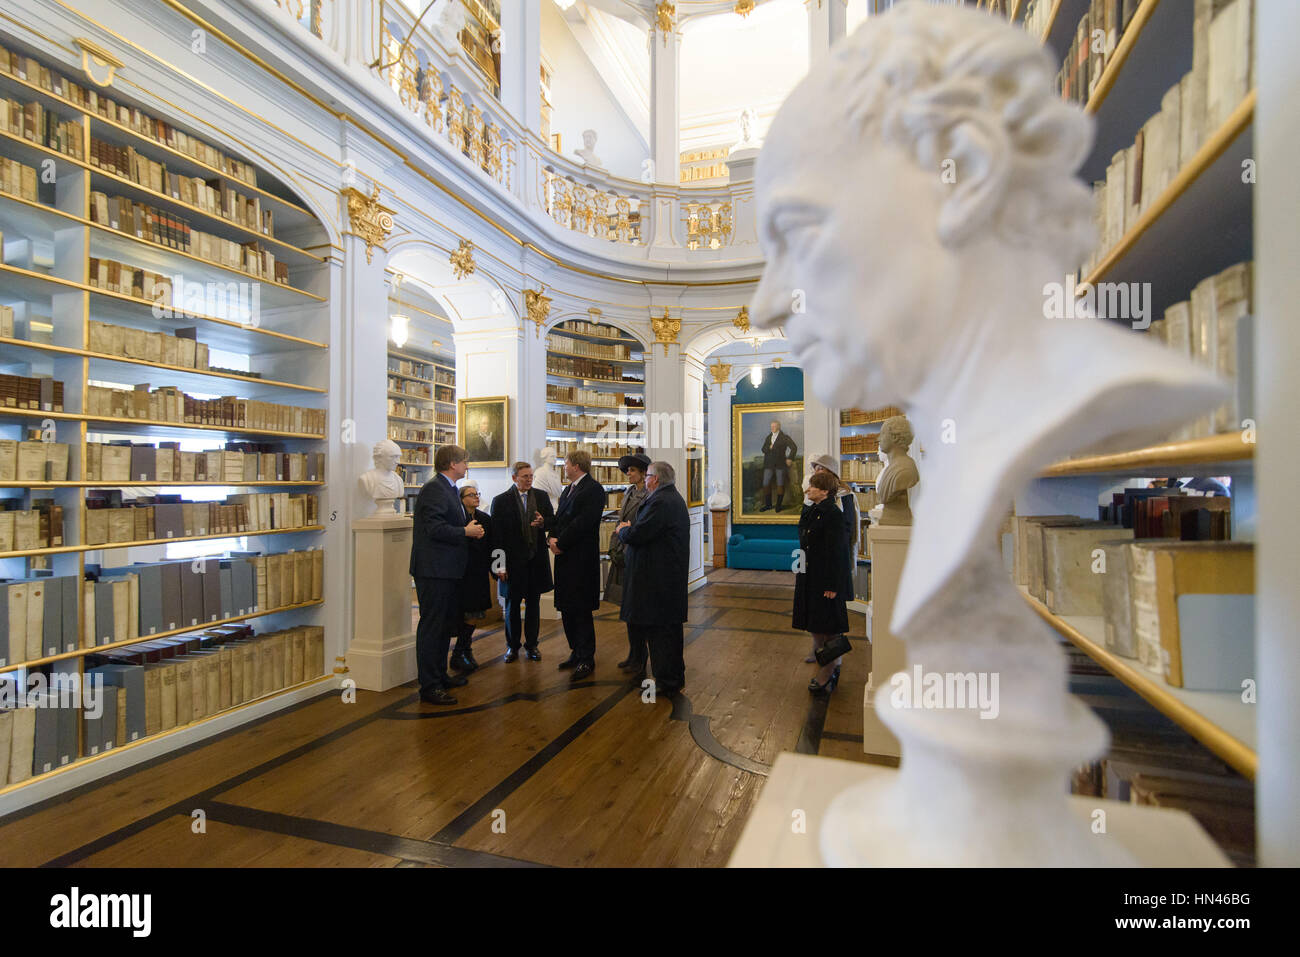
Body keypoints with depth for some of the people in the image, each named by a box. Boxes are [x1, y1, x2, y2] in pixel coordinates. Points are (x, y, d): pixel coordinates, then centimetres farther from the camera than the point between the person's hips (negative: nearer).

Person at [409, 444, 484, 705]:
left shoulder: (448, 488, 17)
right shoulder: (434, 488, -15)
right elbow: (434, 529, -24)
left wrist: (469, 528, 5)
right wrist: (466, 532, -14)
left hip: (448, 570, 11)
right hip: (434, 570, -11)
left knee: (446, 624, 18)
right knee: (431, 627, -4)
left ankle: (440, 675, 31)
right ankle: (429, 686, 3)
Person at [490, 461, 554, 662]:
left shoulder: (542, 496, 6)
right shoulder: (501, 501, -3)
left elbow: (553, 521, 9)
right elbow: (496, 535, -6)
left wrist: (543, 522, -16)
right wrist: (500, 565, -11)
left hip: (536, 560, 3)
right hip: (513, 560, -3)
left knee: (533, 603, 11)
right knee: (512, 604, 8)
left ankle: (531, 645, 23)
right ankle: (512, 646, 22)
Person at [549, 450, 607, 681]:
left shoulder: (594, 489, -10)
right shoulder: (568, 489, 19)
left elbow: (583, 522, -18)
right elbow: (559, 517, 17)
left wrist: (561, 543, -15)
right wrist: (552, 538, -2)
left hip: (581, 558, -9)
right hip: (564, 557, 9)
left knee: (581, 610, -3)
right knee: (566, 609, 13)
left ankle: (586, 660, 7)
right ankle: (576, 653, 25)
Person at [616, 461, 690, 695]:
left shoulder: (660, 502, -20)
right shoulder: (674, 498, 15)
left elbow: (636, 535, -23)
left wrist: (622, 530, -3)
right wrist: (631, 528, 6)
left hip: (659, 577, -11)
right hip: (672, 575, 11)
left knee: (659, 629, -1)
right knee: (670, 627, 18)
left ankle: (666, 681, 9)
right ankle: (675, 677, 31)